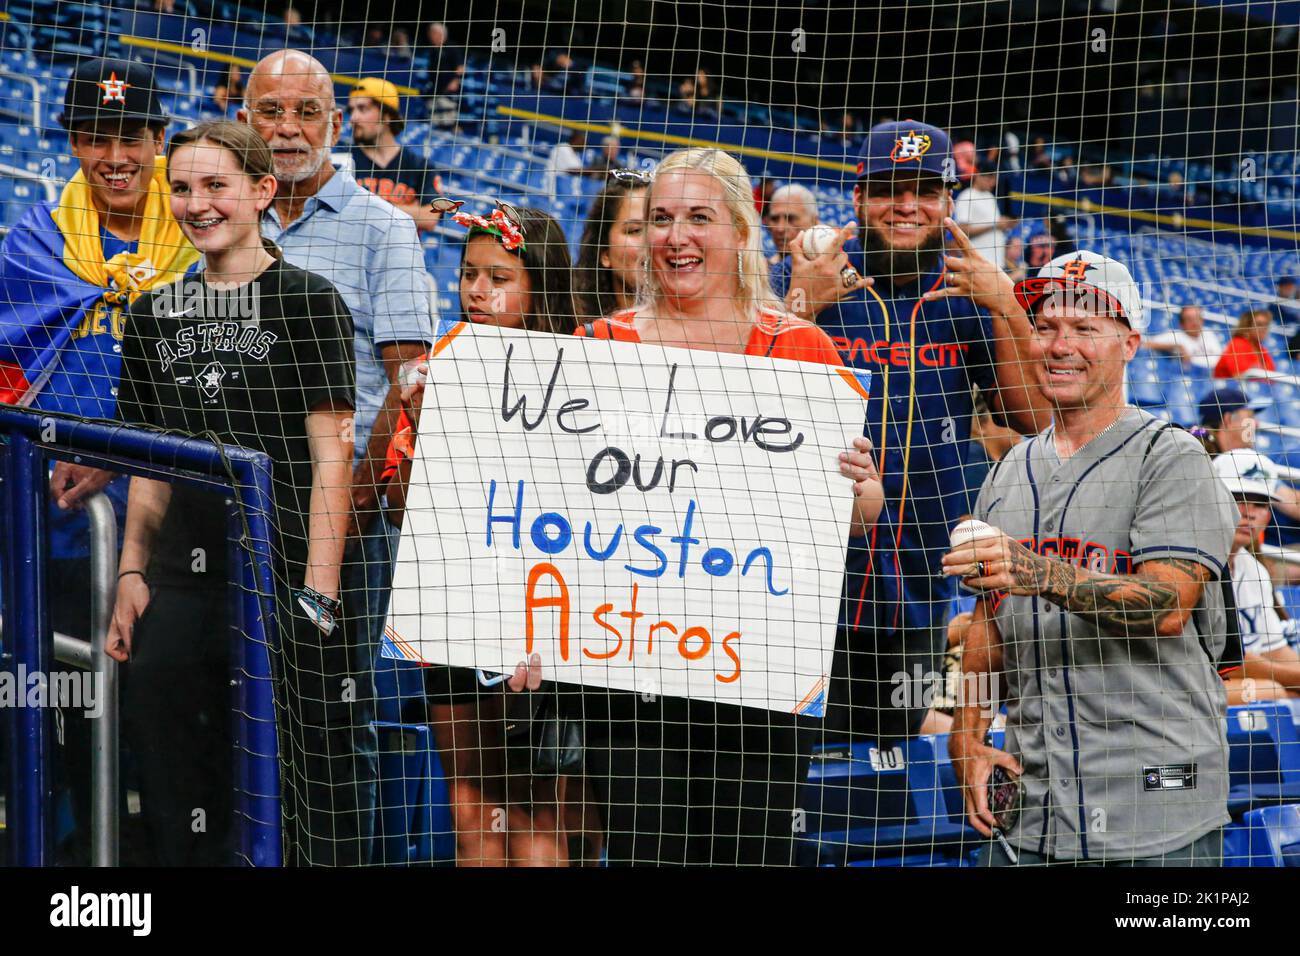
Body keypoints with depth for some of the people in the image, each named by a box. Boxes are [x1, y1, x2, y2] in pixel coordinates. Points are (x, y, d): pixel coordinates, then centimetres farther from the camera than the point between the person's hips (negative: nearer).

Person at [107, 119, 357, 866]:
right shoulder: (157, 313, 14)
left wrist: (319, 589, -13)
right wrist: (132, 573, 10)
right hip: (180, 583, 6)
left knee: (305, 789, -5)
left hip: (280, 581, -6)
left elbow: (332, 454, -7)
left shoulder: (308, 303, -3)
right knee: (179, 801, 7)